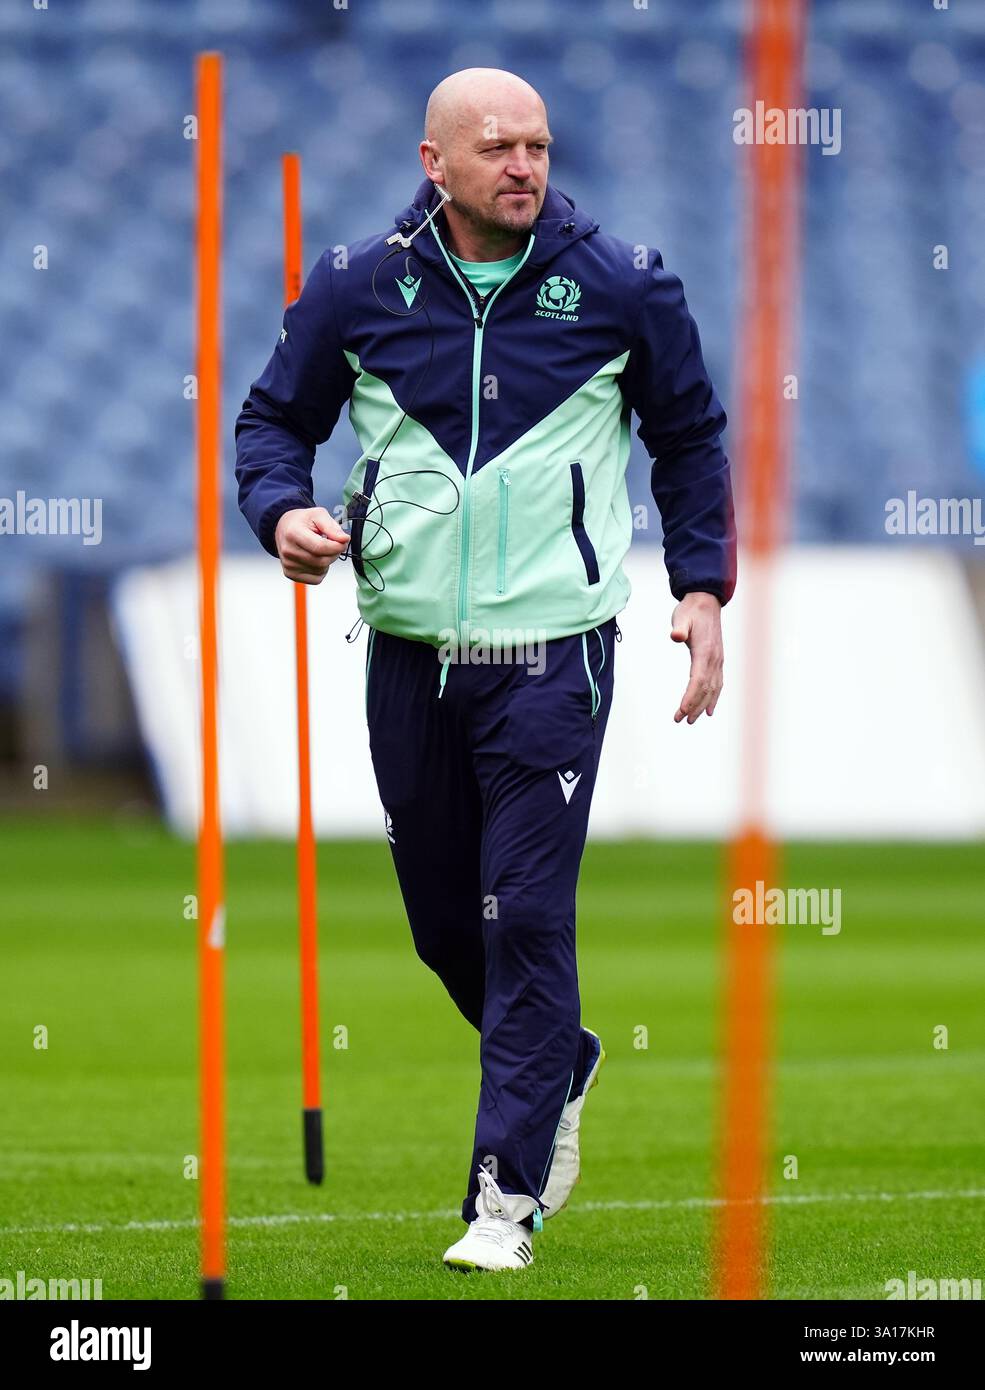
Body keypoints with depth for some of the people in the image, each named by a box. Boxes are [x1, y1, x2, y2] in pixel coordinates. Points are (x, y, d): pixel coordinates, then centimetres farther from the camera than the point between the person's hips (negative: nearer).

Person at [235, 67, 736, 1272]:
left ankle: (509, 1194, -4)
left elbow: (690, 436, 12)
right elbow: (274, 419, 11)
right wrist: (284, 512, -10)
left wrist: (701, 587, 4)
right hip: (408, 652, 3)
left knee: (526, 919, -9)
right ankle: (558, 1073, 40)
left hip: (554, 652, -2)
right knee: (443, 921, 11)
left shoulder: (617, 285, -1)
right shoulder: (356, 288, 0)